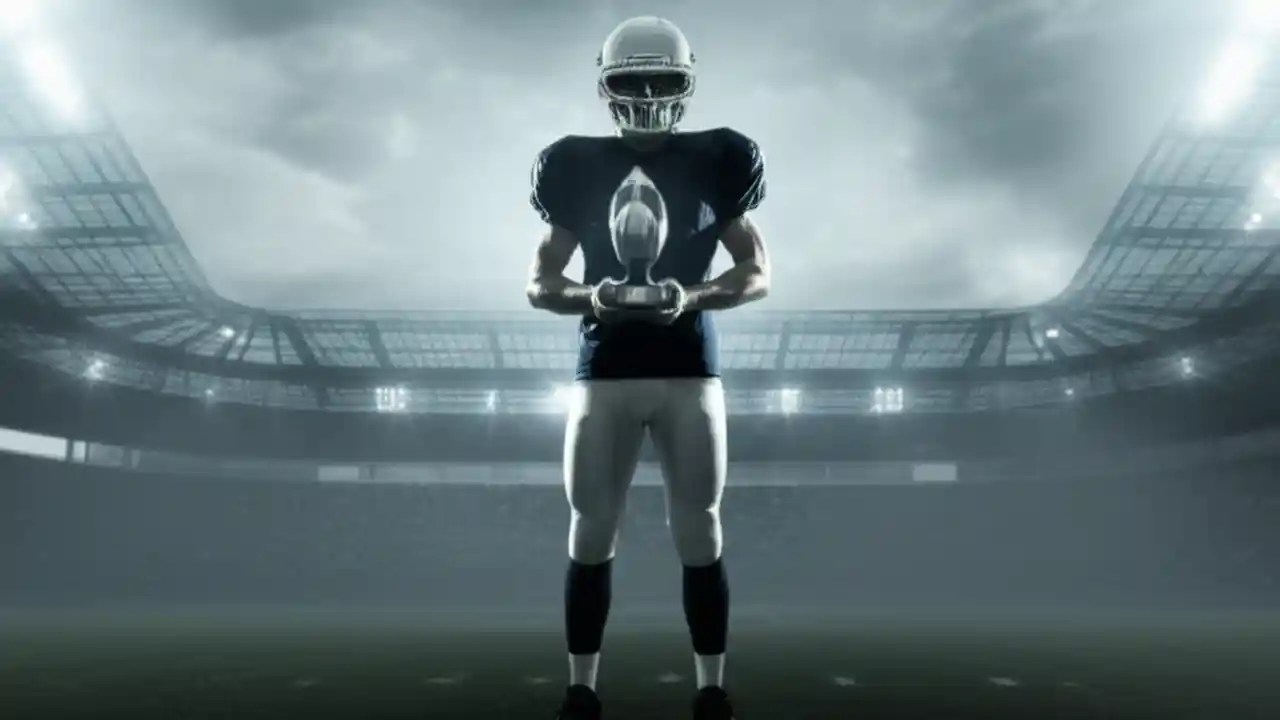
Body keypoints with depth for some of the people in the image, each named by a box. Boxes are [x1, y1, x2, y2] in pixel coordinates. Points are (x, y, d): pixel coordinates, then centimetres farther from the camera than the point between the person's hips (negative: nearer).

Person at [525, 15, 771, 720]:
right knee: (590, 534, 4)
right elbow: (540, 282, 7)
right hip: (605, 370, 1)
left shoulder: (715, 161, 4)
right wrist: (590, 298, -15)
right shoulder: (577, 167, 5)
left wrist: (693, 296, -14)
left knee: (700, 535, 3)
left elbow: (757, 271, 5)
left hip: (689, 369, 0)